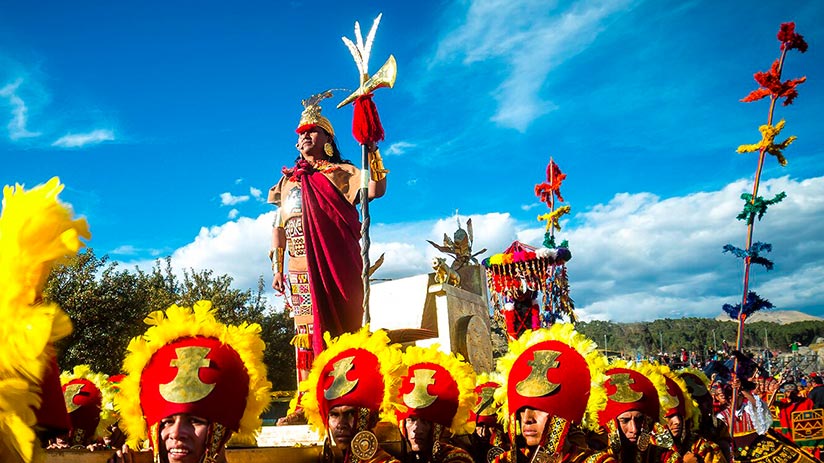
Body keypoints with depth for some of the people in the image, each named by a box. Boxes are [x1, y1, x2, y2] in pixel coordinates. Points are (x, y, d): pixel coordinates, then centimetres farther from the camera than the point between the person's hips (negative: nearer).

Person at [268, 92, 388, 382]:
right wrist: (277, 268, 12)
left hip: (337, 266, -3)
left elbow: (375, 190, -8)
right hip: (300, 269, 4)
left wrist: (371, 151, -13)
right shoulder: (288, 181, 21)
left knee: (340, 326, -6)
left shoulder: (340, 172, 9)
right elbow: (278, 226, 19)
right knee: (307, 332, 0)